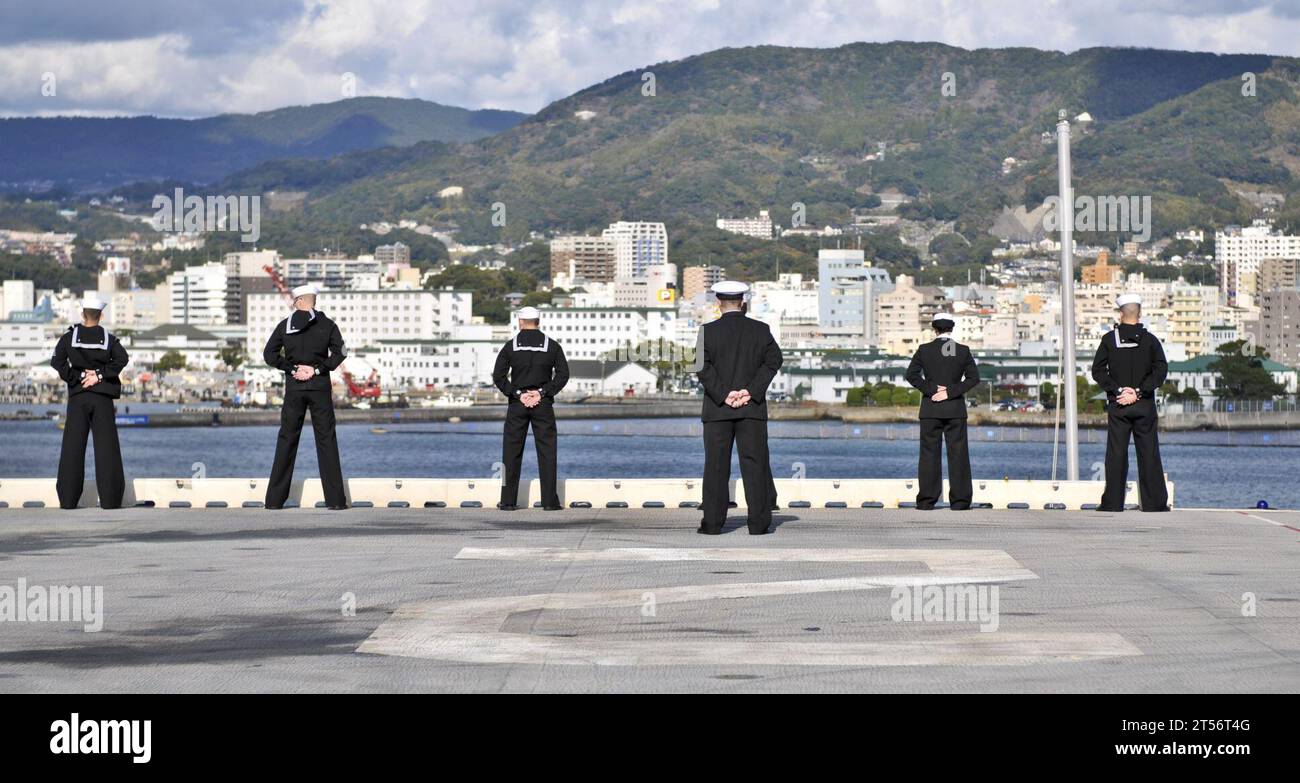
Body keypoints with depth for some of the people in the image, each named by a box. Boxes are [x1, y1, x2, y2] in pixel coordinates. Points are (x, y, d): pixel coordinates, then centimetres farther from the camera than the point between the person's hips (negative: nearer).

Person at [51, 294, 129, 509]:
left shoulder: (69, 337, 3)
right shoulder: (109, 338, 2)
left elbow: (57, 362, -9)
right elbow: (122, 359, -13)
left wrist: (77, 377, -5)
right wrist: (100, 375, -11)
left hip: (77, 397, 0)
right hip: (102, 397, 0)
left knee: (73, 447, 2)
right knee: (106, 447, 0)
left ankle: (68, 498, -1)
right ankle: (110, 498, -5)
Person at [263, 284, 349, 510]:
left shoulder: (285, 325, 3)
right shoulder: (327, 325, 1)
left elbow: (269, 354, -3)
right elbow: (340, 352, -9)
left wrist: (292, 369, -4)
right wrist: (317, 370, -8)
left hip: (294, 388, 1)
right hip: (320, 387, -1)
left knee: (286, 441, 6)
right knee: (326, 440, 1)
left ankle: (275, 499, 5)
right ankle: (335, 500, -5)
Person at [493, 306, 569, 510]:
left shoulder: (511, 345, 2)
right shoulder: (551, 345, 4)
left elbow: (498, 376, -5)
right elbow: (563, 374, -4)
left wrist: (517, 394, -7)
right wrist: (542, 393, -8)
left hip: (517, 403, 0)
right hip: (543, 404, 0)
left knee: (512, 452, 4)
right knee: (546, 451, 1)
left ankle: (508, 500, 1)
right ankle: (550, 501, -4)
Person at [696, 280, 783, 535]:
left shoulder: (708, 331, -1)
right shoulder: (761, 330, 4)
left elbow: (703, 366, -10)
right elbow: (773, 360, -5)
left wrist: (723, 396, -11)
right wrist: (751, 392, -10)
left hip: (717, 409, -1)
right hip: (752, 408, 1)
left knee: (716, 465, 3)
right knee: (755, 464, 1)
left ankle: (713, 522, 2)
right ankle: (758, 523, -2)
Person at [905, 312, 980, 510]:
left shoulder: (924, 349, -1)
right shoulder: (963, 351, 1)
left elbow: (911, 375, -7)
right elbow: (974, 377, -4)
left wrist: (931, 389, -7)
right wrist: (951, 392, -7)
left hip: (930, 409, 0)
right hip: (956, 409, 0)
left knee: (929, 453, 2)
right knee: (958, 453, 3)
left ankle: (927, 500, -1)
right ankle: (959, 501, 0)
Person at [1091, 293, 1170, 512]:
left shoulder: (1109, 339, 1)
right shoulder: (1149, 340, 1)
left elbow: (1098, 370, -5)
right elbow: (1161, 370, -8)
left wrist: (1117, 390, -7)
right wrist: (1139, 392, -10)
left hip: (1117, 404, 0)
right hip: (1144, 404, 0)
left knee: (1116, 454, 2)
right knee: (1148, 453, 4)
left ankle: (1113, 503, 0)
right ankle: (1154, 502, 4)